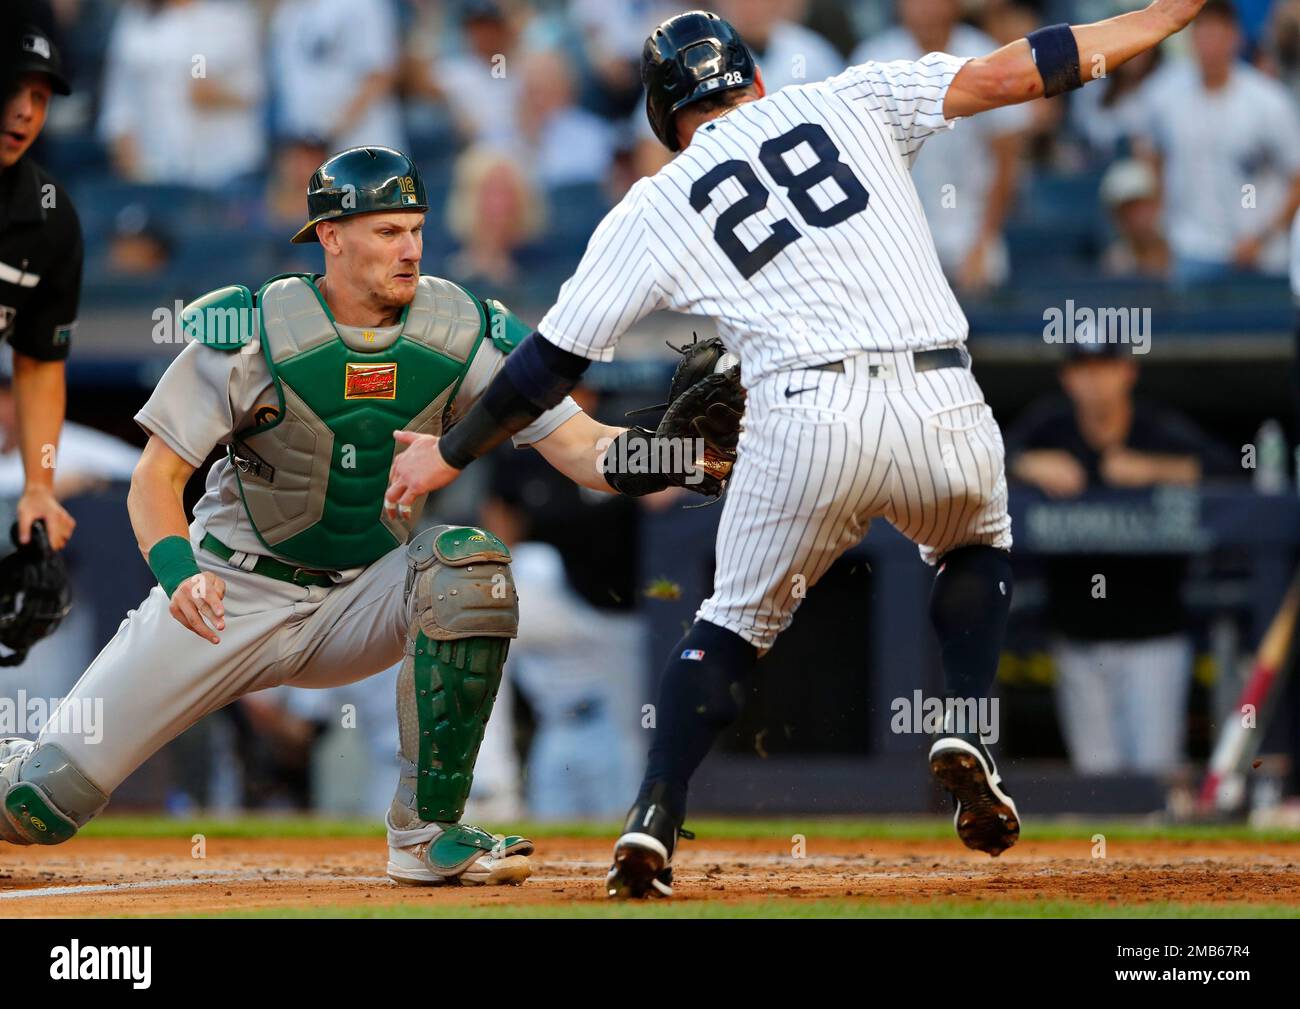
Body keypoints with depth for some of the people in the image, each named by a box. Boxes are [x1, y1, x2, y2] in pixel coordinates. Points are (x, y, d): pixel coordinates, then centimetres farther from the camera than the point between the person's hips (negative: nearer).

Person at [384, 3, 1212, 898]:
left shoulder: (653, 210, 15)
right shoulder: (850, 102, 17)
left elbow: (549, 363, 17)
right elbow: (1005, 74, 12)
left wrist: (448, 456, 30)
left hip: (805, 422, -1)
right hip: (943, 413, 1)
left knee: (736, 622, 21)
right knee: (980, 546, 33)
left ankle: (654, 820, 3)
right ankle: (964, 738, 12)